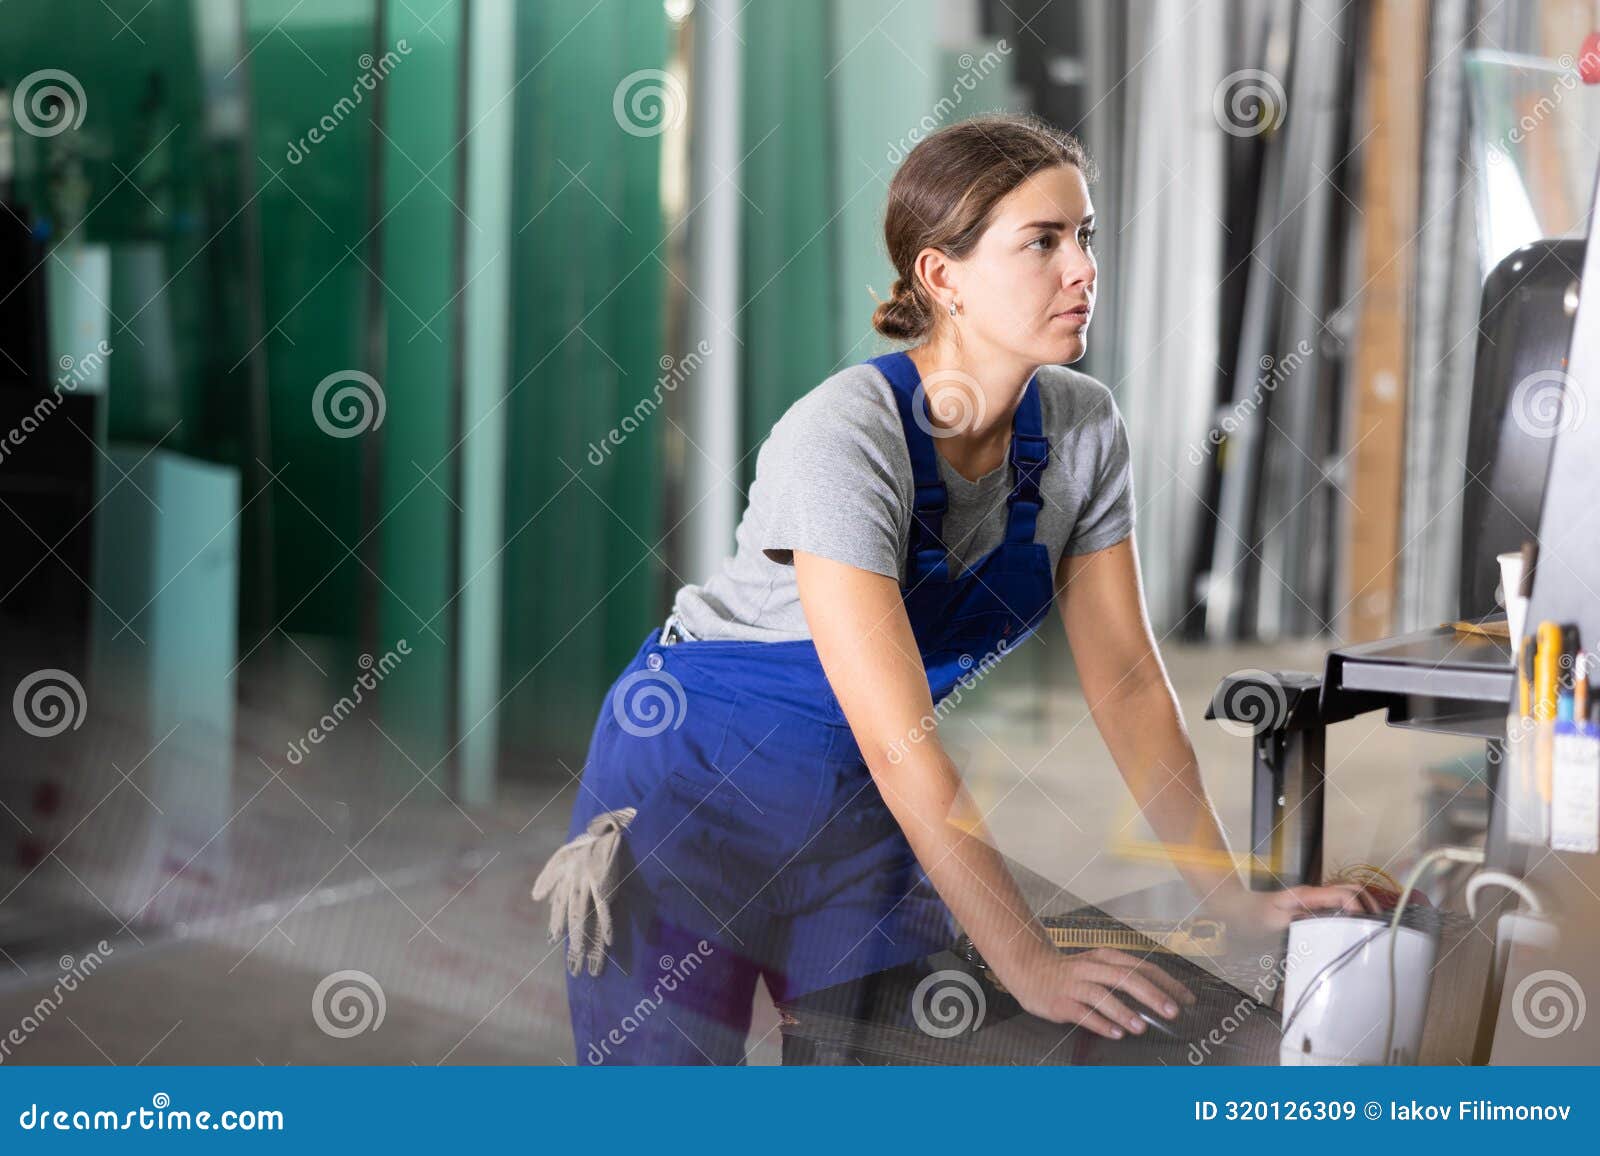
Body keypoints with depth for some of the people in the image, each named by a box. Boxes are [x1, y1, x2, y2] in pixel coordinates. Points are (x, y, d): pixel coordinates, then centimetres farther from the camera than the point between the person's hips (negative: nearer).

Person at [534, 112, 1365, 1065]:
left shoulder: (1083, 428, -9)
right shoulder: (842, 438, -29)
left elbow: (1125, 680, -4)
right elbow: (901, 741, -33)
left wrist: (1232, 895, -11)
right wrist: (1030, 965, -35)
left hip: (866, 807, 6)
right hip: (696, 773, -5)